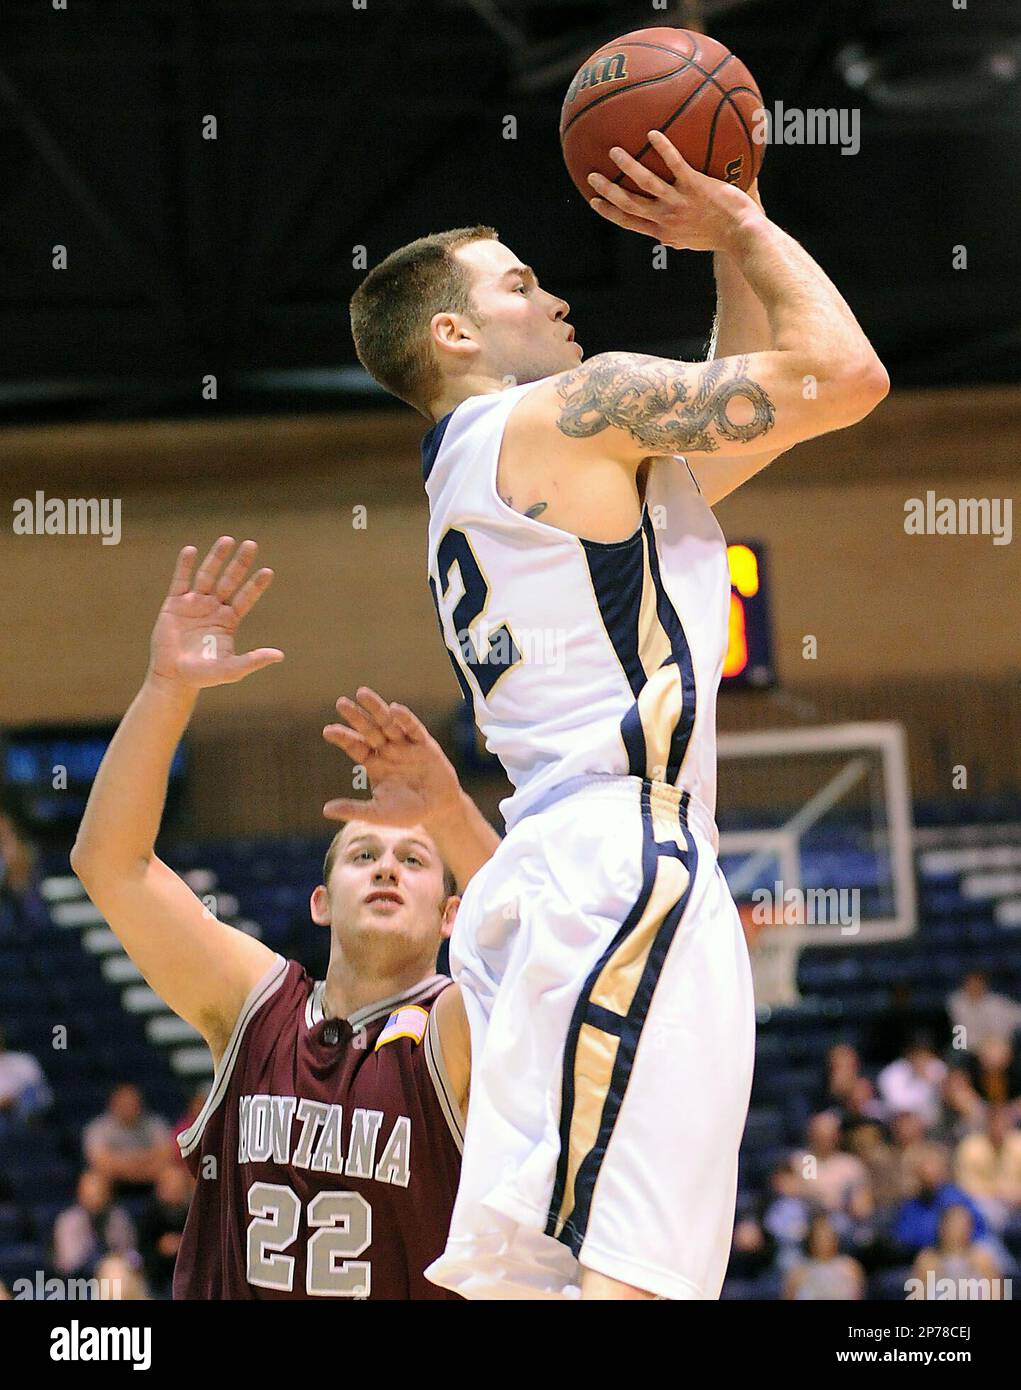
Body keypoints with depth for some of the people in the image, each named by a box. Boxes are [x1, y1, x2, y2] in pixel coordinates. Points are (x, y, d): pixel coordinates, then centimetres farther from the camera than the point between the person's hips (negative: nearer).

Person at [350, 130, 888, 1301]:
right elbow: (842, 375, -1)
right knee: (626, 1273, -21)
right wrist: (742, 227, 12)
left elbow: (750, 403, 38)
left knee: (508, 1271, 3)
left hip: (542, 875, 10)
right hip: (627, 864, -10)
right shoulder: (572, 411, 0)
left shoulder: (464, 482, 27)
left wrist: (733, 253, 31)